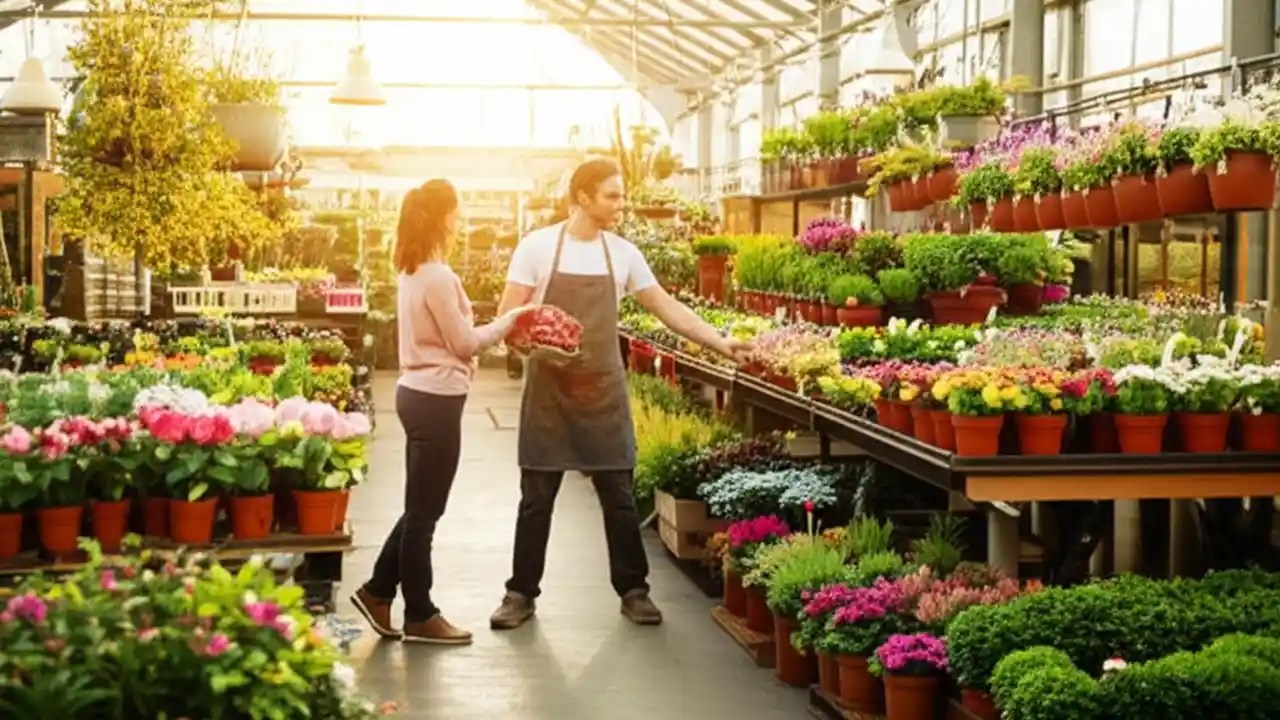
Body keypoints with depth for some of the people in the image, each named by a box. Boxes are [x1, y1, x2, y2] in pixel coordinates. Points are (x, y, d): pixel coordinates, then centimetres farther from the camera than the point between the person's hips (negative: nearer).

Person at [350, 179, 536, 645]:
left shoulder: (412, 271, 11)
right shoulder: (436, 275, -18)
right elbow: (465, 343, -14)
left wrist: (501, 329, 8)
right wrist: (512, 319, -3)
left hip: (419, 394, 10)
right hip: (436, 400, -10)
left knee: (421, 506, 18)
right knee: (425, 510, 1)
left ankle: (379, 591, 24)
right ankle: (420, 616, 11)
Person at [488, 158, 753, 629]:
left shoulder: (623, 253, 4)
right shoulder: (537, 246, -5)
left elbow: (667, 308, 6)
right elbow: (508, 316, -5)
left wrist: (722, 345, 0)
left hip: (604, 389, 3)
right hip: (548, 388, -2)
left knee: (619, 495, 6)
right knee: (537, 497, 4)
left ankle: (633, 590, 17)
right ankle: (521, 594, 15)